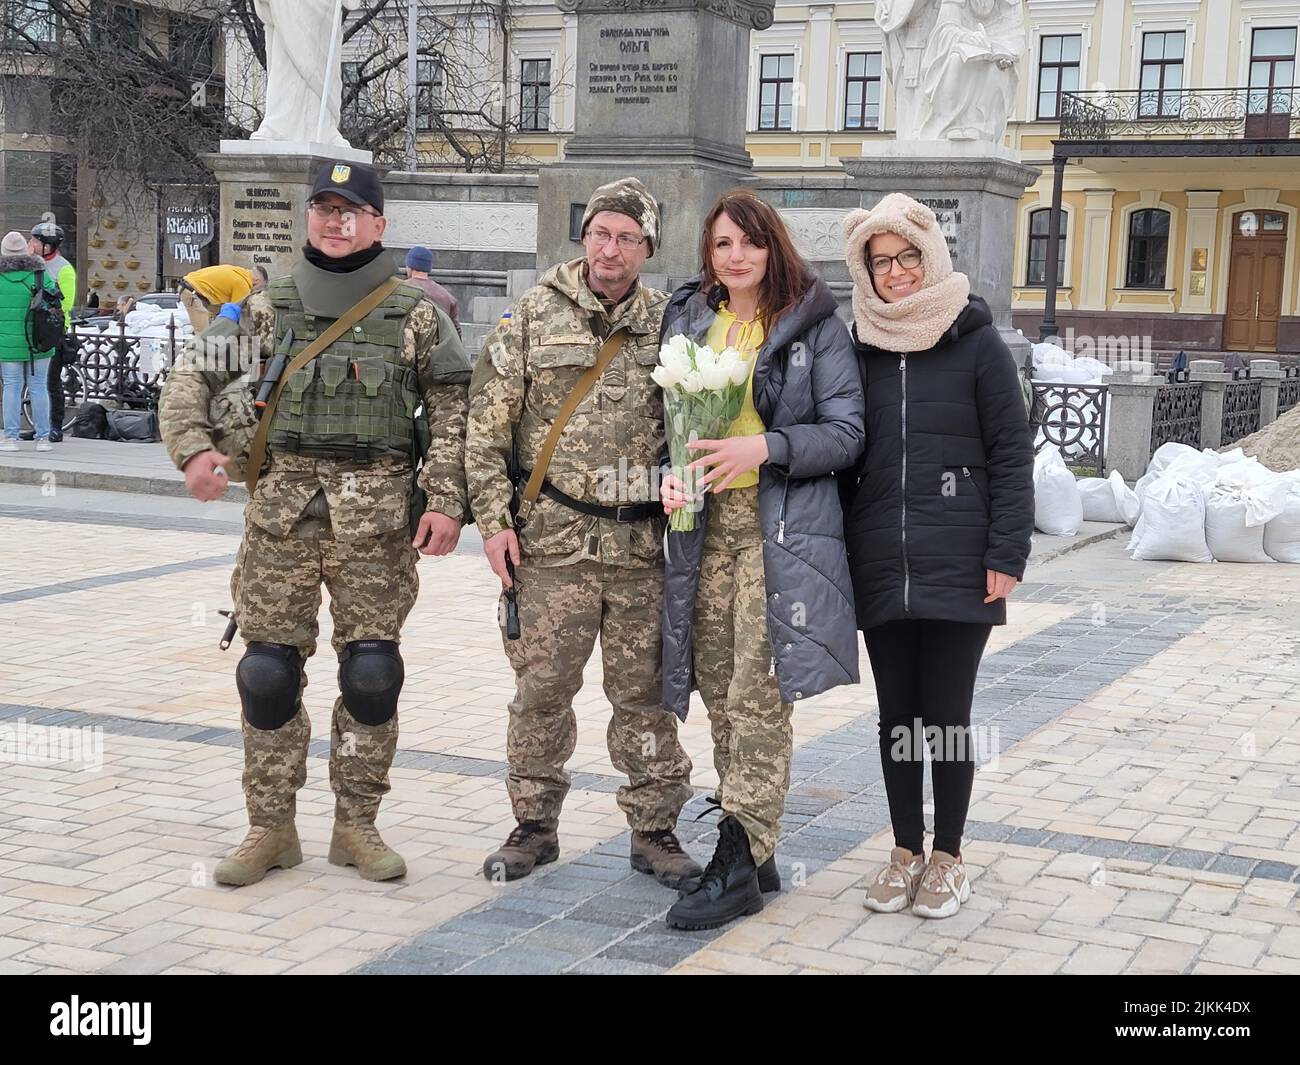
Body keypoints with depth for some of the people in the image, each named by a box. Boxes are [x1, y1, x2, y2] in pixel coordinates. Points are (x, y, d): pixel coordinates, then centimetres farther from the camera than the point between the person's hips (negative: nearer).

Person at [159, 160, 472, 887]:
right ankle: (271, 828, 16)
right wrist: (193, 449, -8)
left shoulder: (416, 316, 3)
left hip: (378, 514, -1)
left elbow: (455, 413, 1)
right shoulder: (268, 310, 7)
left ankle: (357, 825, 17)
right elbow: (191, 376, 9)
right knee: (270, 667, 4)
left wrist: (447, 502, -7)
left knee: (372, 670, 3)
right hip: (283, 506, 2)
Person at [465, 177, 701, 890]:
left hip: (644, 545, 1)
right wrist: (494, 521, -4)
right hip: (552, 541, -1)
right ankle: (534, 825, 20)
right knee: (541, 689, 5)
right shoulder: (533, 317, 3)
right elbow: (486, 427, 2)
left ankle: (654, 830, 19)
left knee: (646, 692, 7)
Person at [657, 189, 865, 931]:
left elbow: (846, 432, -4)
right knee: (720, 695, 7)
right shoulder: (688, 321, 15)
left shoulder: (816, 327, 0)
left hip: (781, 528, -5)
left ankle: (738, 865, -6)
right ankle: (757, 849, 18)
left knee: (759, 696, -8)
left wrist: (764, 447, -18)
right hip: (704, 527, 5)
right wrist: (670, 473, -1)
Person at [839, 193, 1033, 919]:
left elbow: (1012, 453, -4)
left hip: (957, 568, -3)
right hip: (879, 567, 3)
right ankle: (906, 851, 24)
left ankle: (948, 857, 18)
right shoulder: (859, 348, 8)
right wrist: (836, 550, 7)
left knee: (946, 716, 3)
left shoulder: (976, 344, -2)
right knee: (896, 715, 10)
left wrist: (1006, 554, -10)